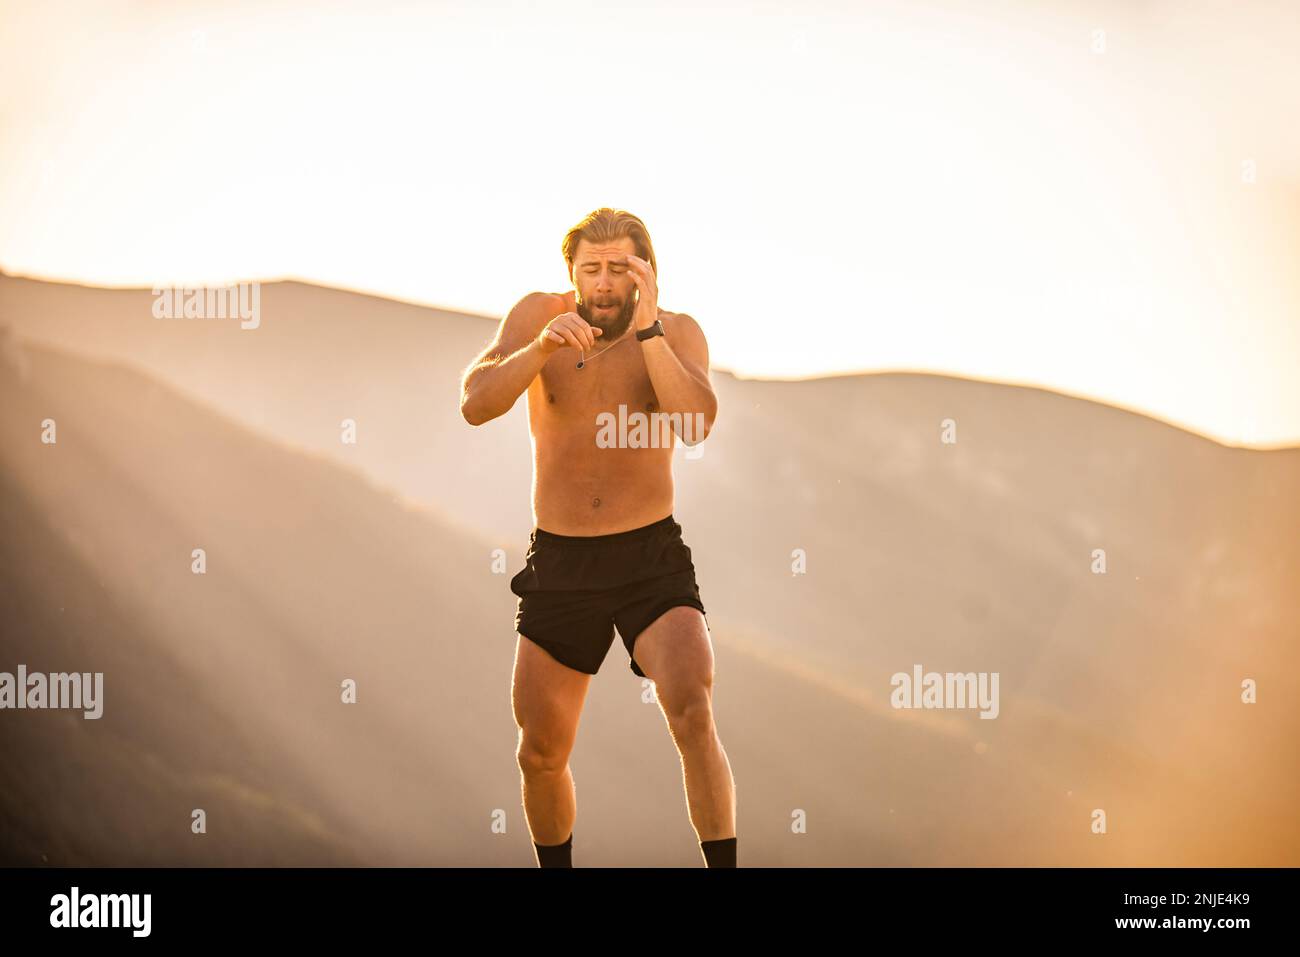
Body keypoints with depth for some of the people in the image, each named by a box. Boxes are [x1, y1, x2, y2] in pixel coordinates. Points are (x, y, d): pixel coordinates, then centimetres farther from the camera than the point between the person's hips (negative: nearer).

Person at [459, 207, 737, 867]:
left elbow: (697, 423, -21)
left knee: (692, 713, -24)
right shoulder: (539, 316, -2)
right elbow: (475, 405, -13)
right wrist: (540, 349, -28)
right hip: (558, 563, 2)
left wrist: (647, 329, -26)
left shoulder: (677, 333, -4)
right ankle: (556, 866, 33)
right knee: (540, 753, 9)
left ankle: (722, 865, -16)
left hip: (652, 558, -2)